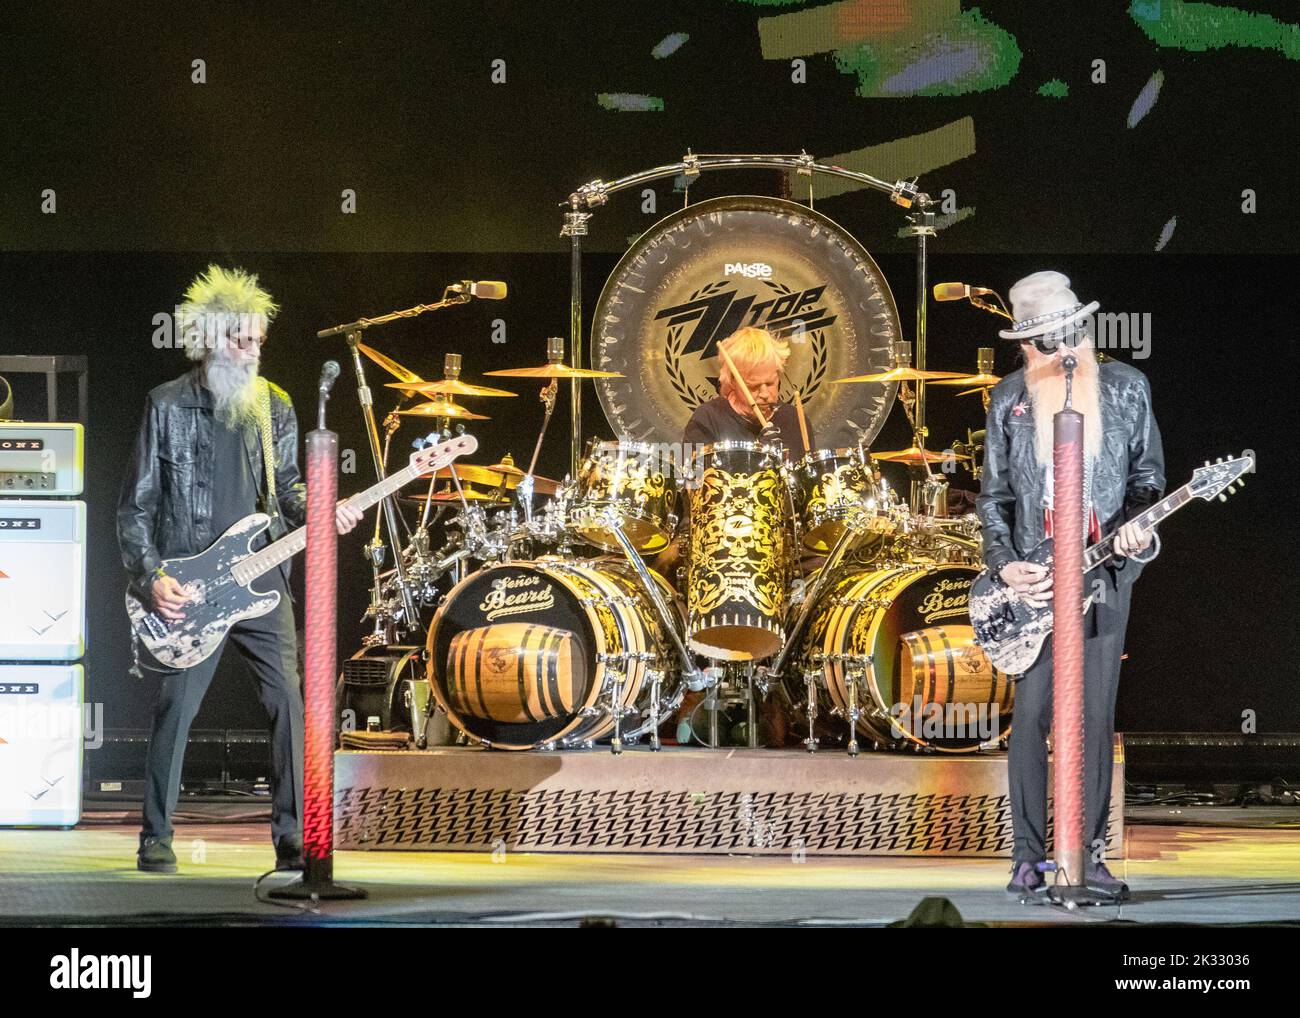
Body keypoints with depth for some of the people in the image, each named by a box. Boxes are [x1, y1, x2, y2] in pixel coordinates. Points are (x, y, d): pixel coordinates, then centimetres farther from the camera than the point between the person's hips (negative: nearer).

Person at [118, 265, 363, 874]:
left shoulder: (273, 407, 9)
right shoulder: (167, 406, -1)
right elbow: (135, 505, 1)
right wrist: (151, 578, -9)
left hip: (260, 578, 3)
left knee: (288, 702, -7)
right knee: (175, 708, -2)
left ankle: (293, 839, -3)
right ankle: (156, 837, 13)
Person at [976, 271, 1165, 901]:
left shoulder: (1126, 388, 4)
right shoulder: (1010, 398, 4)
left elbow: (1149, 473, 9)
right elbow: (993, 494, 7)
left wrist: (1135, 523, -12)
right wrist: (1004, 565, -6)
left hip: (1105, 568, 0)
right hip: (1034, 577, 0)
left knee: (1096, 717, 1)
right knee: (1032, 714, -4)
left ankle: (1091, 854, 6)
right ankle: (1028, 856, 2)